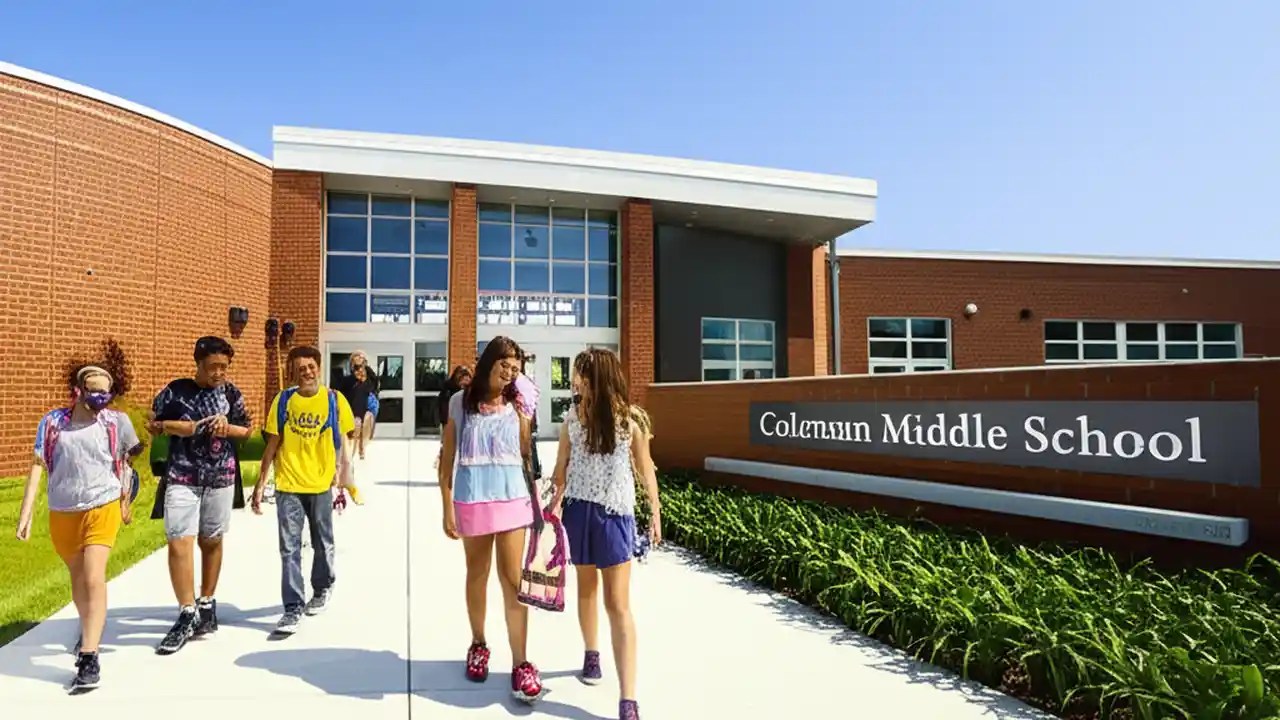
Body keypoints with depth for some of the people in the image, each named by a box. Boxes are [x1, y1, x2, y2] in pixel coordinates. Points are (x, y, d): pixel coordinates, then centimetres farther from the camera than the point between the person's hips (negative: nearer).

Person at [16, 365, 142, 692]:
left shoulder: (117, 422, -7)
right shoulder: (52, 423, -5)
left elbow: (130, 459, 8)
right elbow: (38, 466, -5)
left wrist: (126, 500, 13)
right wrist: (26, 511, -11)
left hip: (102, 509, -3)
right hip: (62, 513, 3)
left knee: (94, 579, -13)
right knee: (78, 578, 20)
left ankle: (89, 658, -9)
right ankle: (89, 629, 46)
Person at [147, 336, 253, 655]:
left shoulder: (231, 393, 2)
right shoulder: (175, 391, -3)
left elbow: (248, 429, 9)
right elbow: (153, 425, 3)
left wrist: (226, 428, -10)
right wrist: (179, 427, -14)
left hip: (221, 478, 2)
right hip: (182, 479, -2)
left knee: (211, 542, 12)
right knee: (179, 543, -9)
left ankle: (207, 605, 27)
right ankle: (188, 613, 1)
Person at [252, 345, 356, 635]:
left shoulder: (335, 400, -5)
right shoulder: (283, 400, -1)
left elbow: (343, 440, 1)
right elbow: (272, 443, 4)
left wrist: (341, 471, -9)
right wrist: (260, 483, 2)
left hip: (321, 485, 0)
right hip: (288, 486, 1)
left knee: (322, 544, 15)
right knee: (290, 549, -1)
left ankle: (322, 589, 39)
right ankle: (293, 608, 7)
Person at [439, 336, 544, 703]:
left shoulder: (516, 407, 3)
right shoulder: (461, 402, 0)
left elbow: (527, 456, 9)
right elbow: (447, 458, 1)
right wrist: (447, 506, -2)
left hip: (512, 499, 0)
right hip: (472, 501, 0)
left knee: (513, 579, 1)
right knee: (477, 575, 15)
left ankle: (521, 664, 4)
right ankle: (478, 645, 34)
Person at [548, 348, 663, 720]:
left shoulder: (630, 418, -9)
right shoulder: (572, 417, 0)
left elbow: (645, 469, 0)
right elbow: (562, 465, 6)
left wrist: (655, 513, 2)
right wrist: (556, 500, -9)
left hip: (615, 514, -3)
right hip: (578, 511, 3)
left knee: (618, 603, -6)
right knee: (586, 587, 18)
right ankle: (591, 654, 42)